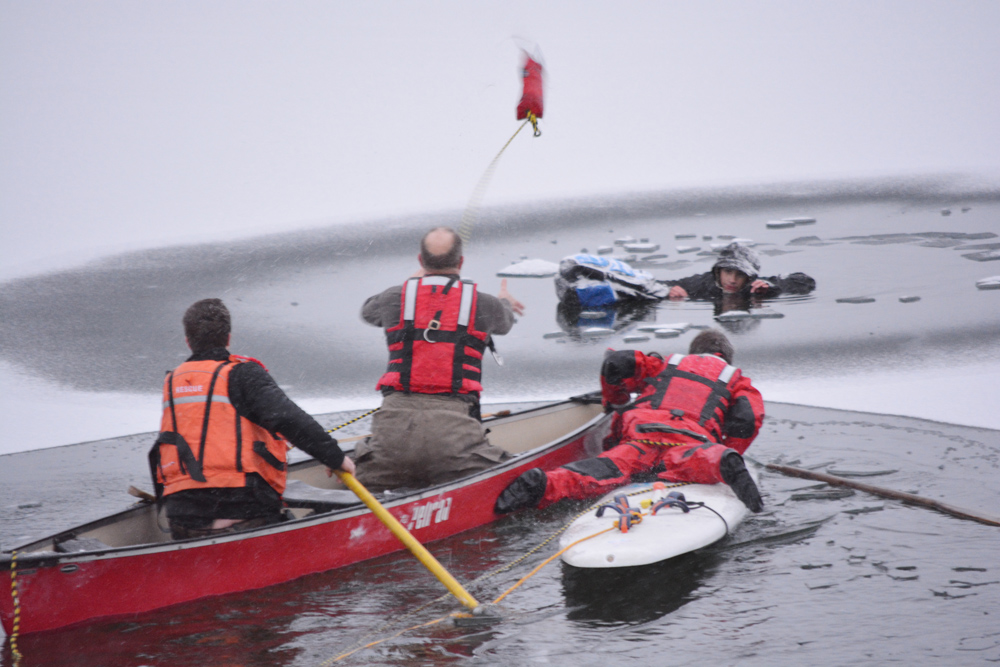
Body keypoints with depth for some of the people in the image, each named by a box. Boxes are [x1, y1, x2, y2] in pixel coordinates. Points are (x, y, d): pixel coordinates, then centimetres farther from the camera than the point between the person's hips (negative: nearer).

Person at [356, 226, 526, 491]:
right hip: (454, 421, -2)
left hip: (395, 418, 2)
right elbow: (504, 322, 35)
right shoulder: (482, 303, 8)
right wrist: (505, 301, 62)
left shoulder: (397, 297, 10)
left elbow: (368, 311, 37)